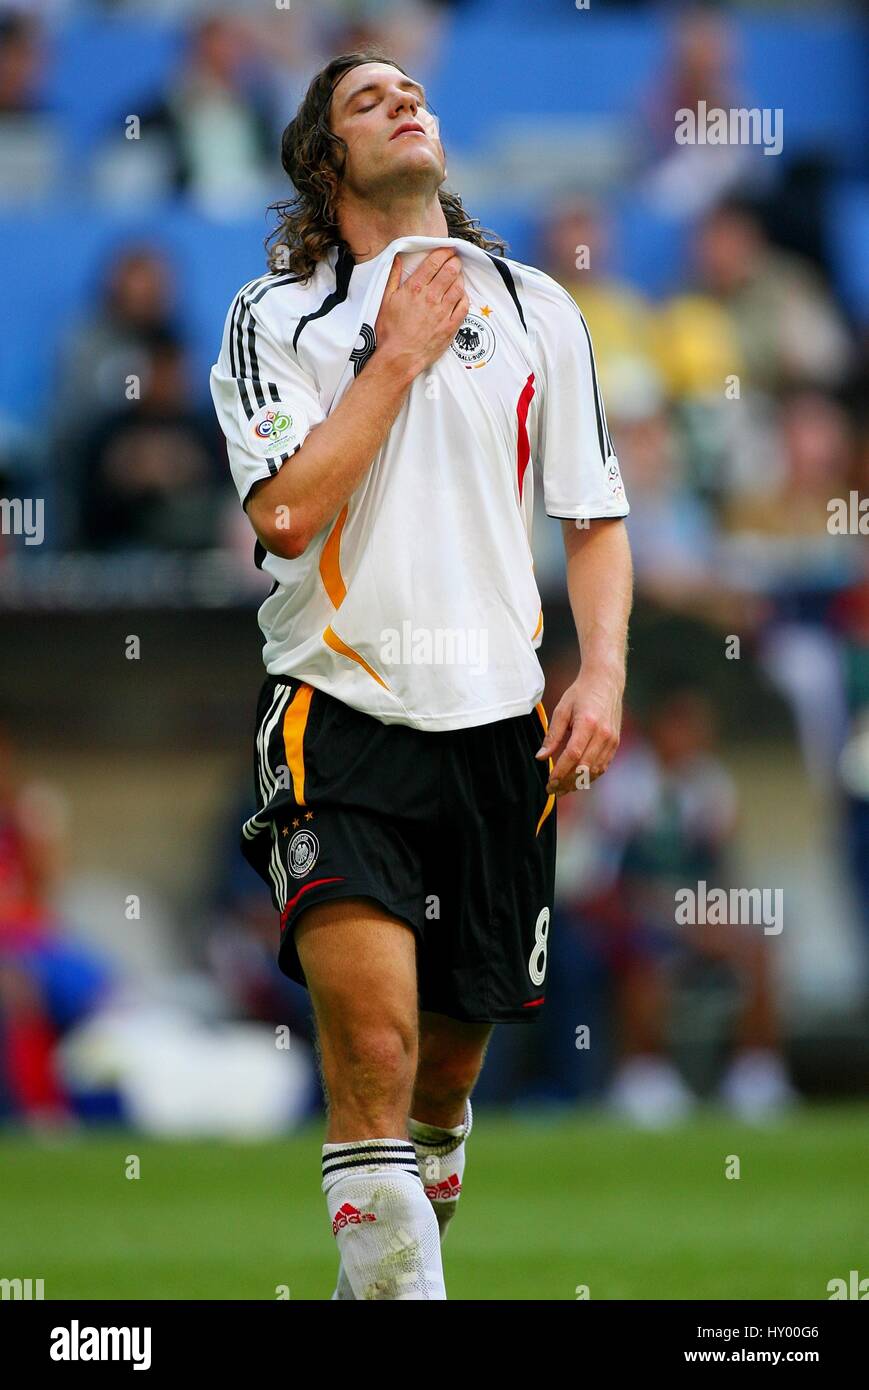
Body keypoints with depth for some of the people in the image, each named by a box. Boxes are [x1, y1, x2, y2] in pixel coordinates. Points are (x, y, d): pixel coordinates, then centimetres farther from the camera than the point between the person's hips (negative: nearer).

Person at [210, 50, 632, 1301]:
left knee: (449, 1054, 9)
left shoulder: (537, 308, 12)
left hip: (496, 726, 3)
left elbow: (595, 517, 15)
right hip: (340, 715, -3)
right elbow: (287, 513, -12)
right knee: (372, 1034, -22)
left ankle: (402, 1248, 34)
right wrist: (399, 355, -9)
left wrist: (603, 672, 0)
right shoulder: (276, 317, 2)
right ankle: (393, 1283, -20)